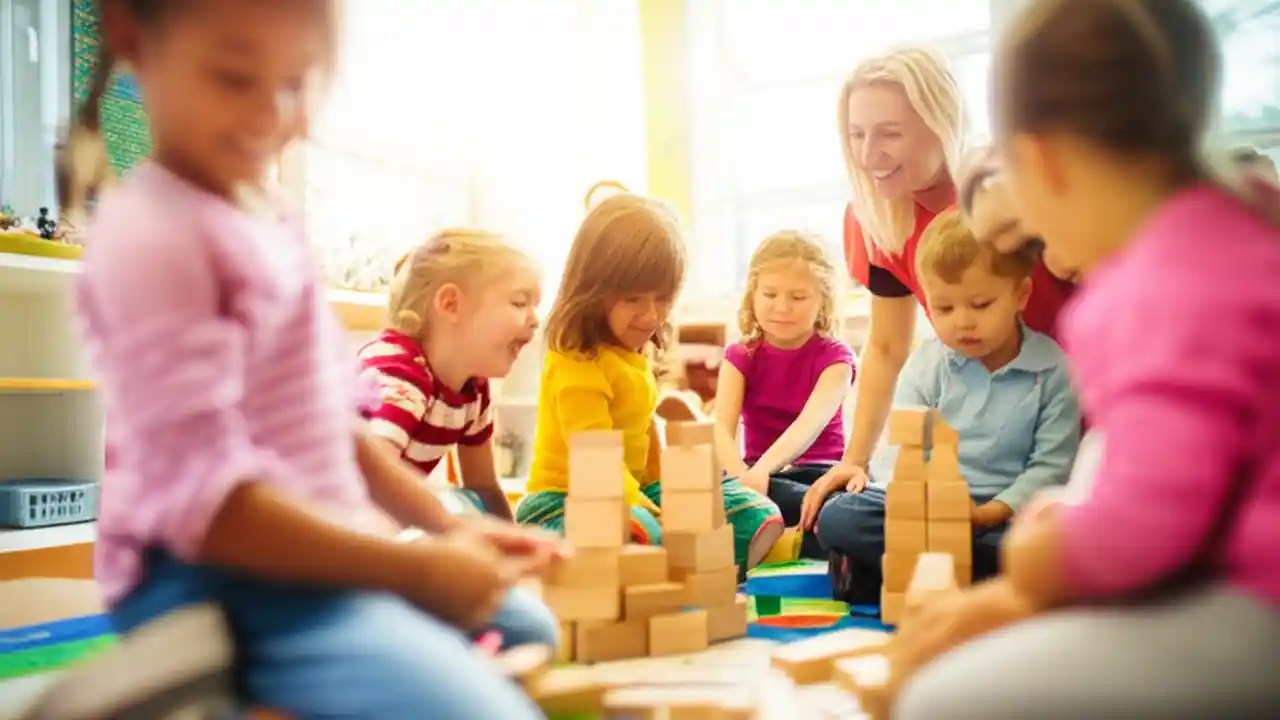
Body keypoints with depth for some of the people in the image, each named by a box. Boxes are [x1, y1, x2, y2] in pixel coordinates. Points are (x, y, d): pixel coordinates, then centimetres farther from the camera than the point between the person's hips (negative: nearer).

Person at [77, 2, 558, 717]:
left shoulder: (273, 221, 12)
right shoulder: (152, 232, -17)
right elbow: (200, 495, -24)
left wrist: (446, 527, 6)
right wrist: (415, 568, -24)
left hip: (318, 549, 10)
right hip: (216, 577, -10)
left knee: (528, 625, 25)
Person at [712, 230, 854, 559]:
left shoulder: (834, 356, -4)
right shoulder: (741, 356, 2)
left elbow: (811, 423, -23)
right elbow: (722, 428, -15)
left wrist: (762, 470, -43)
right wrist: (743, 477, -39)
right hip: (759, 473, 2)